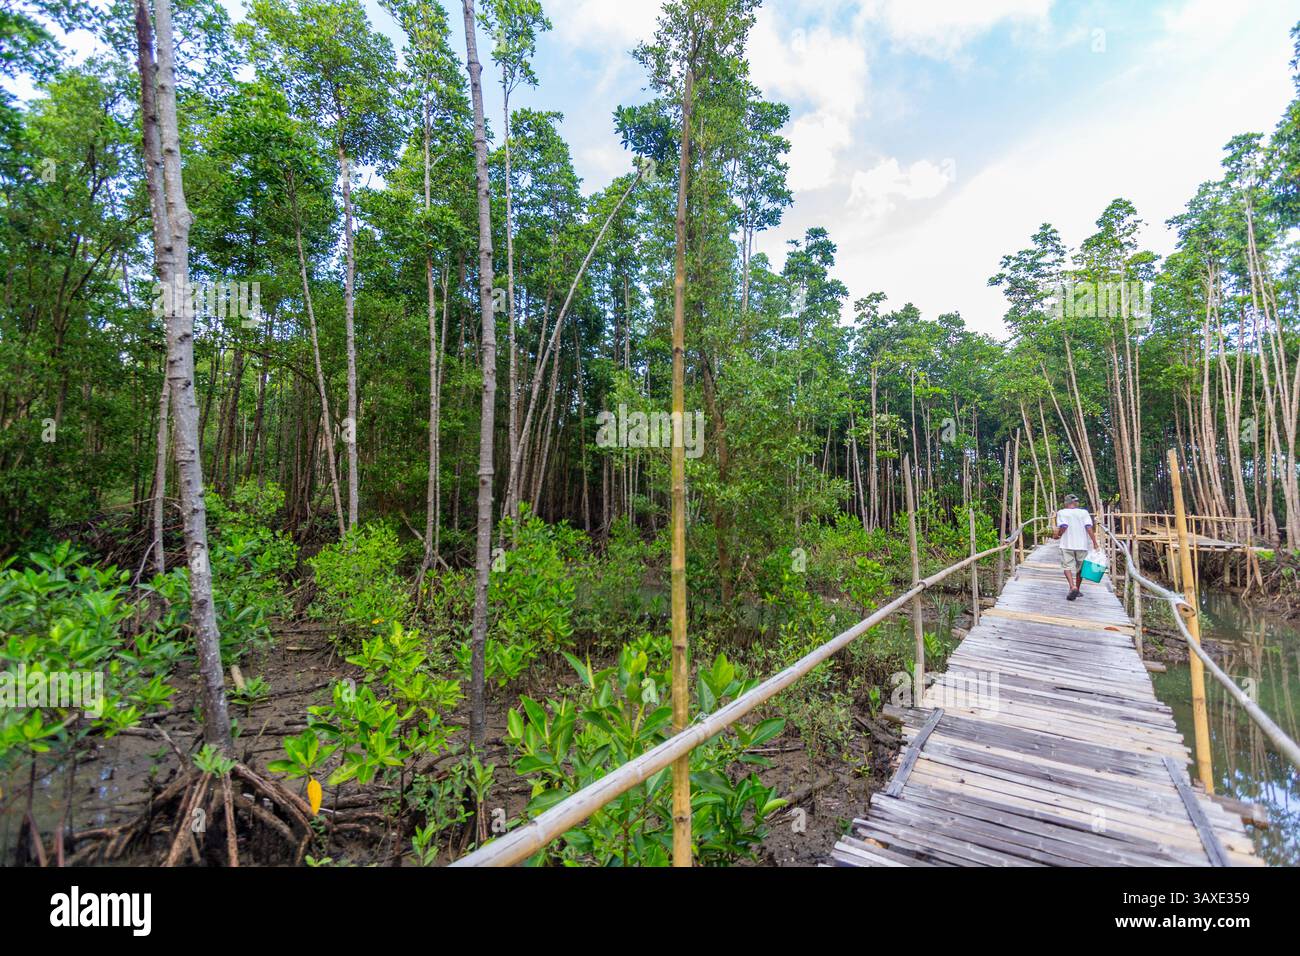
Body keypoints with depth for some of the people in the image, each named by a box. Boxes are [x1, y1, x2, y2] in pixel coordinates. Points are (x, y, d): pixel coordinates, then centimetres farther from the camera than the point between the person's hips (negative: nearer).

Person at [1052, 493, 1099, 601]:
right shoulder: (1084, 512, 4)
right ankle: (1077, 590, 25)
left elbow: (1063, 526, -14)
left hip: (1067, 544, -3)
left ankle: (1073, 587, -22)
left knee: (1067, 567, -2)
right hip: (1082, 544, 3)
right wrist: (1094, 543, -3)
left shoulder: (1062, 512, -2)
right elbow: (1089, 528, -4)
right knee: (1080, 568, 15)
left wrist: (1057, 535, 3)